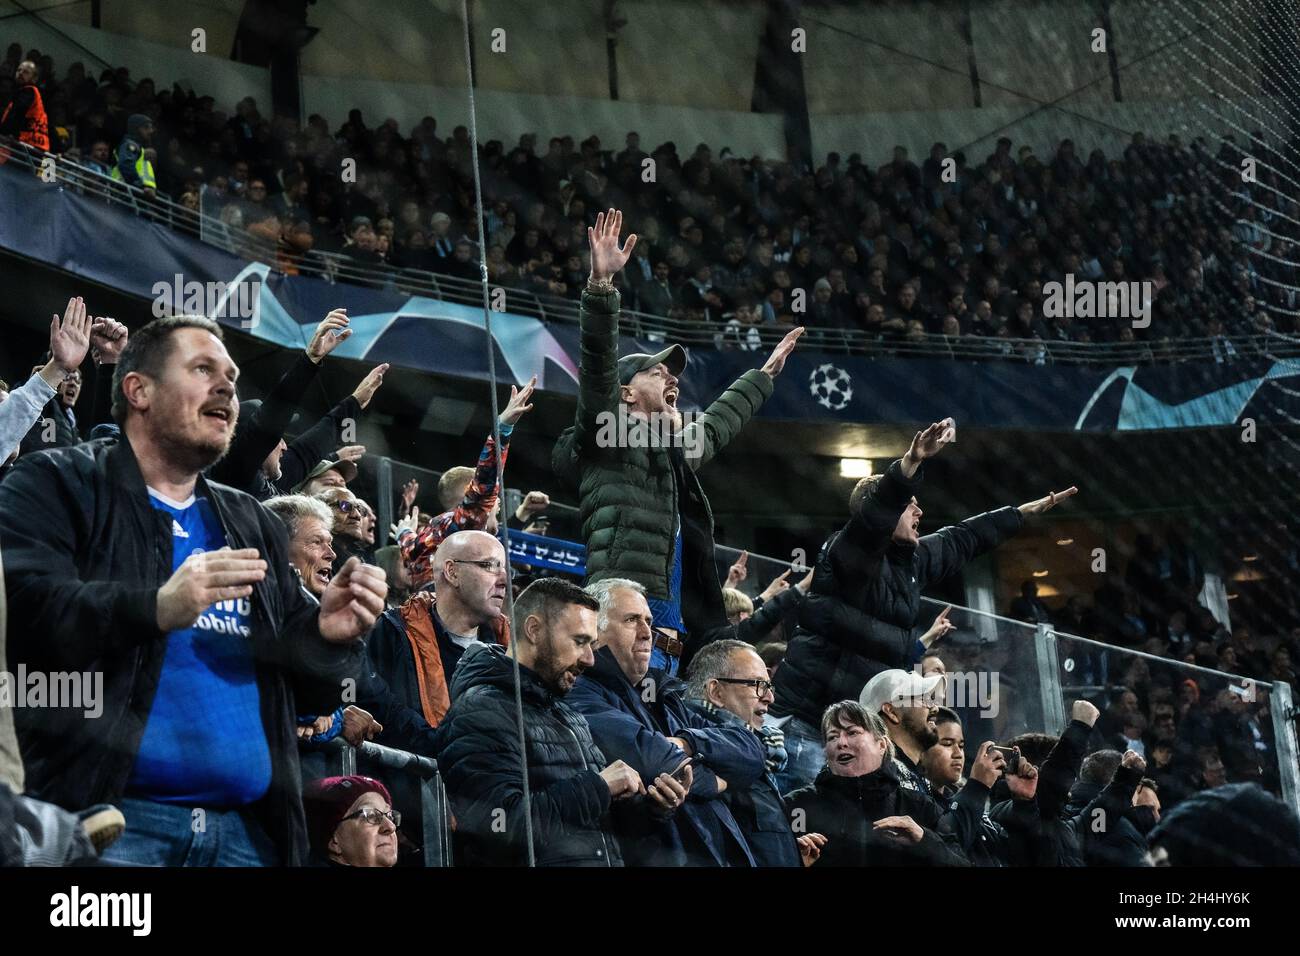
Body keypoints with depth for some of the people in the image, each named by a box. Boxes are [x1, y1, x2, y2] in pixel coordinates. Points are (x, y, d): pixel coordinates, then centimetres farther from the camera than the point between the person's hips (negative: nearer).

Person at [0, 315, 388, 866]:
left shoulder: (255, 527, 21)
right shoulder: (59, 485, 5)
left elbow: (304, 691, 19)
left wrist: (325, 634, -3)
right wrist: (155, 609, -25)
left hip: (248, 828, 5)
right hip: (103, 815, -5)